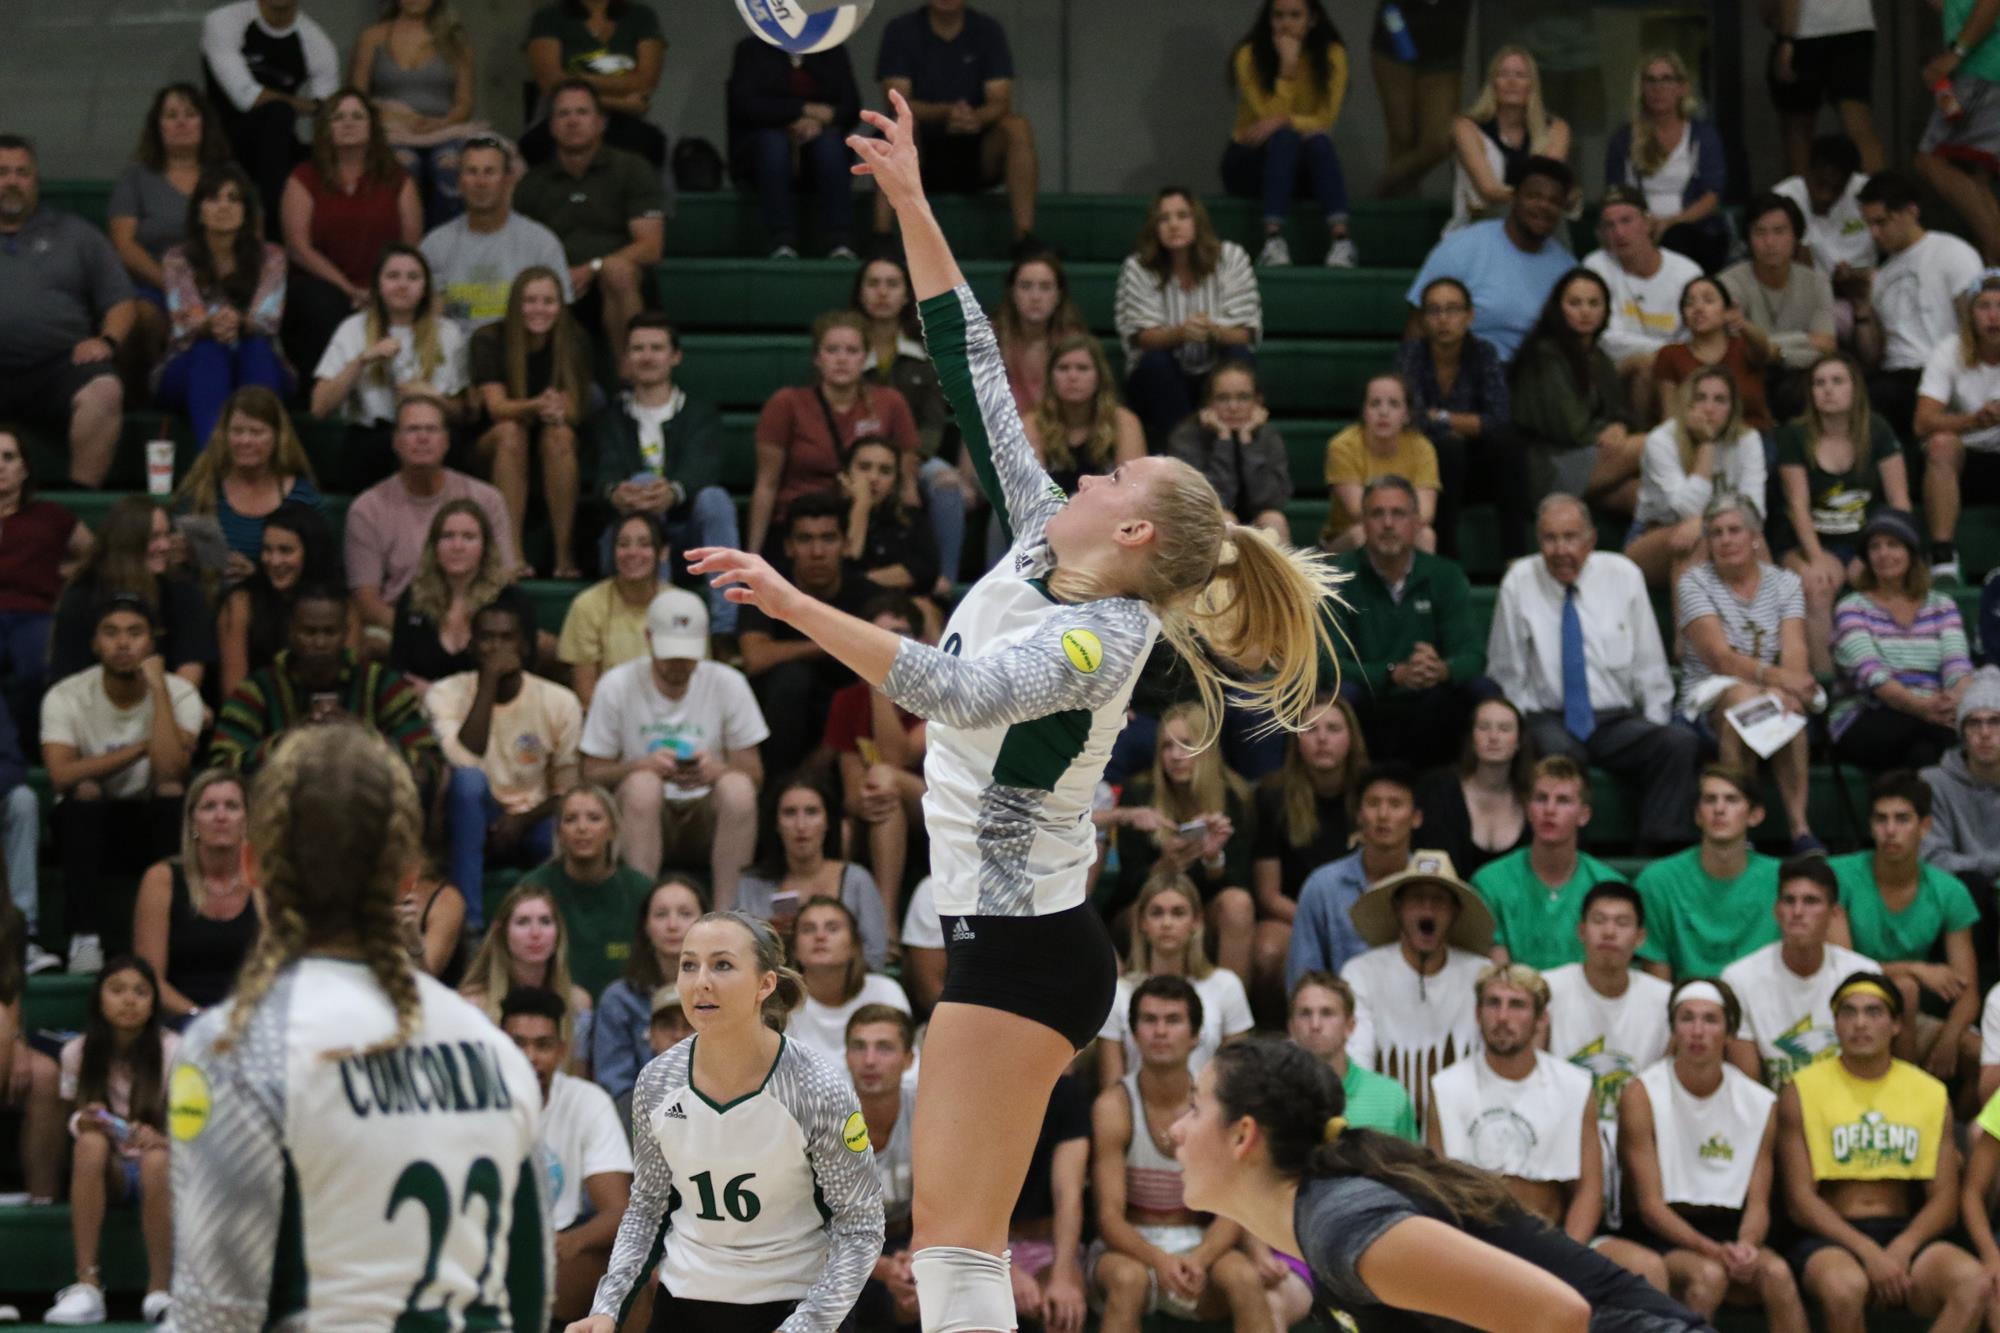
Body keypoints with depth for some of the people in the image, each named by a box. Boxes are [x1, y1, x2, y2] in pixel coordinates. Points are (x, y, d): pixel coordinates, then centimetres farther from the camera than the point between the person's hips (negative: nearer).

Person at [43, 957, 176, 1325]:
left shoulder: (173, 1052, -9)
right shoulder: (77, 1053, -2)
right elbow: (70, 1115, 9)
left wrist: (160, 1139, -29)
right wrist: (82, 1121, -16)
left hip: (160, 1169, -2)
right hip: (106, 1173, 2)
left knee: (156, 1161, -38)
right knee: (91, 1143, -34)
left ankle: (160, 1290, -30)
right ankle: (87, 1284, -36)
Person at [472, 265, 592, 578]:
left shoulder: (576, 341, -8)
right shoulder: (489, 341, -11)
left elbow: (573, 411, -13)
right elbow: (496, 406, -21)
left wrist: (557, 411, -39)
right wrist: (537, 405, -43)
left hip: (555, 454, 1)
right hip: (496, 449, -1)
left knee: (559, 434, -32)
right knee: (510, 431, -33)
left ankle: (565, 556, -35)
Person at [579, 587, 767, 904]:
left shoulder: (728, 684, -1)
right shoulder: (616, 686, -2)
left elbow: (754, 774, -1)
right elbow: (592, 775, -2)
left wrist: (717, 771, -25)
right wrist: (641, 765, -23)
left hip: (707, 819, 1)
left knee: (737, 788, -32)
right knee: (643, 784, -34)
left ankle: (725, 913, -27)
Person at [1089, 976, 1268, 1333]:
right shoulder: (1113, 1106, -10)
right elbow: (1109, 1217, -15)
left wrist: (1198, 1260, -29)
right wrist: (1159, 1261, -36)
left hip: (1199, 1248, 2)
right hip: (1128, 1249, -2)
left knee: (1245, 1278, -31)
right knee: (1129, 1278, -37)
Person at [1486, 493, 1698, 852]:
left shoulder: (1623, 576, 6)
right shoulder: (1519, 583, 2)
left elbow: (1650, 666, 10)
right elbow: (1506, 675, 5)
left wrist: (1655, 724, 1)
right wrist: (1518, 730, -5)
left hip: (1618, 721, 2)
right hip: (1549, 721, -2)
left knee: (1680, 744, -28)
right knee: (1557, 752, -39)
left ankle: (1659, 848, -27)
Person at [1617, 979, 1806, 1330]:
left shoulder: (1761, 1103, 7)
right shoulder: (1642, 1094, -5)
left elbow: (1758, 1202, 3)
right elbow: (1650, 1203, -9)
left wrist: (1745, 1246, -21)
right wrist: (1713, 1250, -24)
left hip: (1730, 1231, 3)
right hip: (1664, 1236, -3)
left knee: (1776, 1273, -29)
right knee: (1709, 1274, -35)